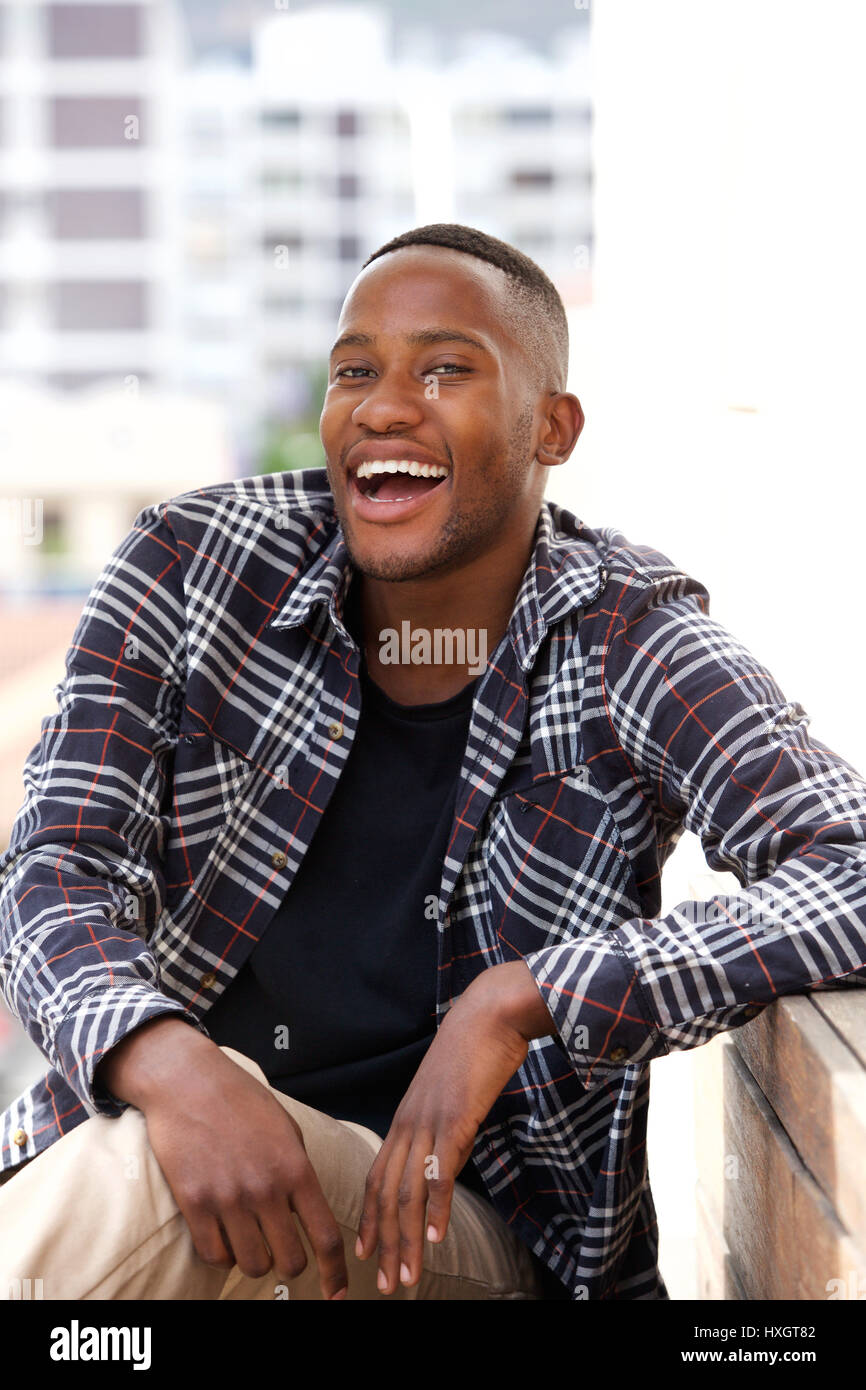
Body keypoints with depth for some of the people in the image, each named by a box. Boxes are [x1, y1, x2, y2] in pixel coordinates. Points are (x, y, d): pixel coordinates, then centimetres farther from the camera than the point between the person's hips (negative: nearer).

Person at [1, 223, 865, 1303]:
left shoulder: (629, 645, -8)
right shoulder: (188, 567, -2)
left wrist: (517, 1002, -29)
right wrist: (171, 1065, -31)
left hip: (478, 1229, -2)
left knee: (130, 1184, -32)